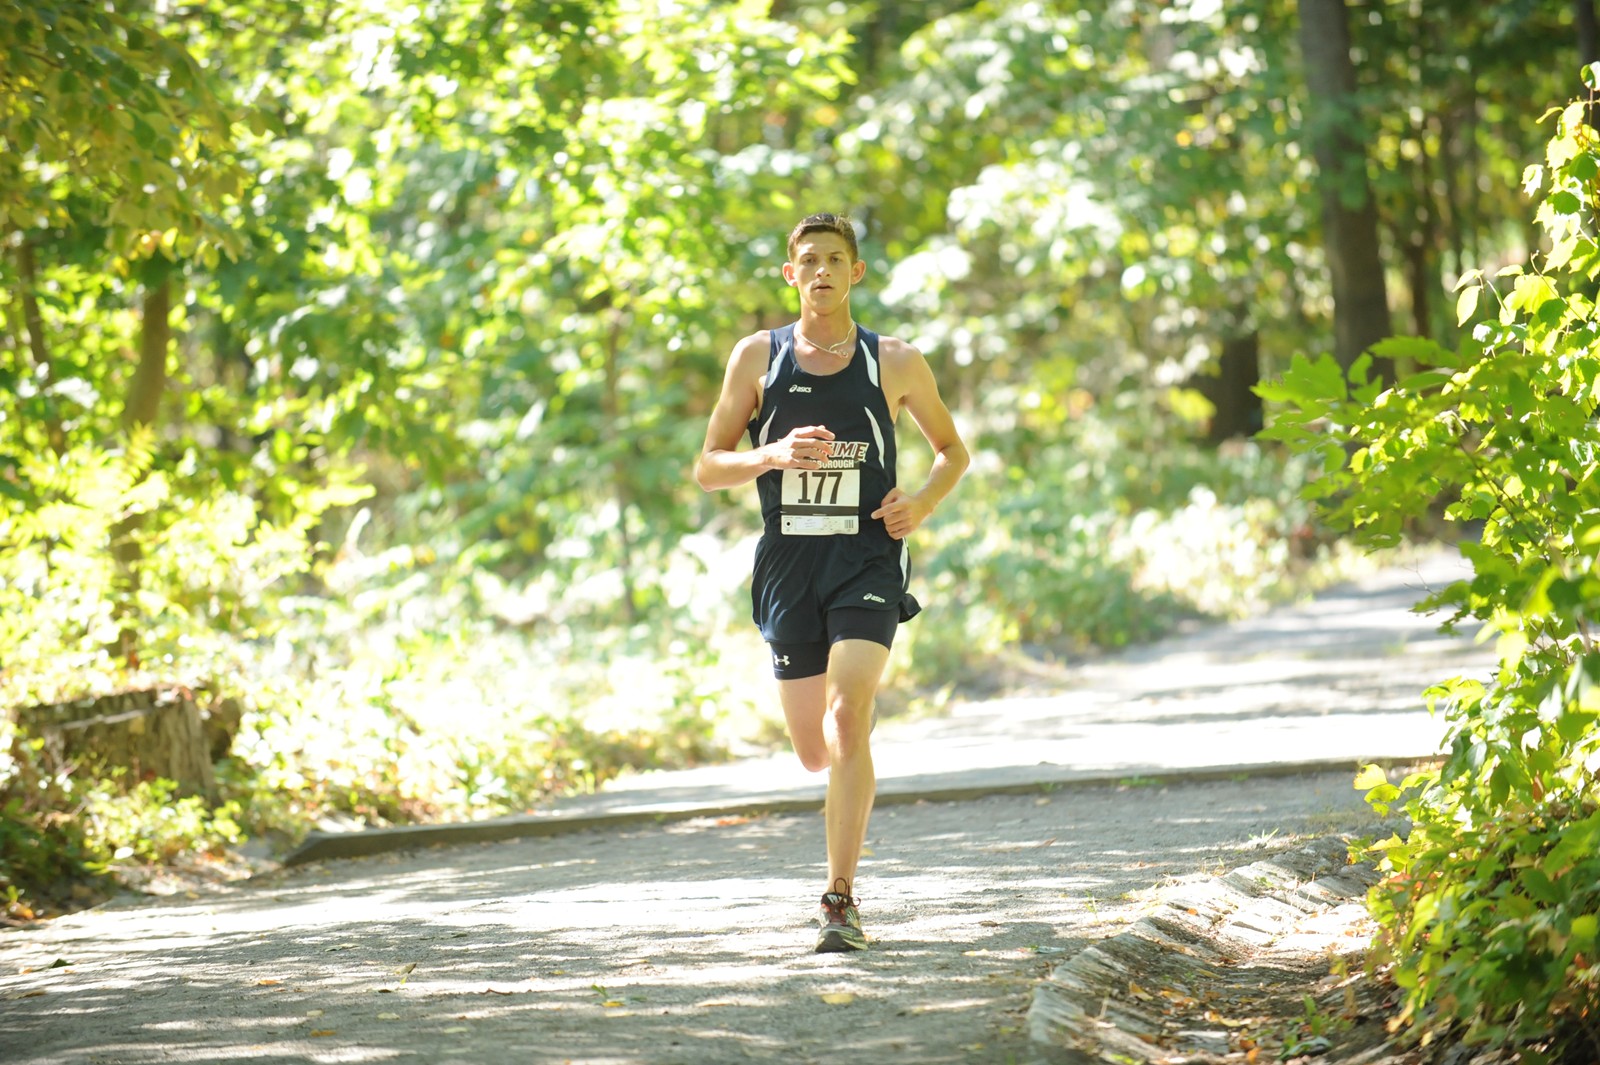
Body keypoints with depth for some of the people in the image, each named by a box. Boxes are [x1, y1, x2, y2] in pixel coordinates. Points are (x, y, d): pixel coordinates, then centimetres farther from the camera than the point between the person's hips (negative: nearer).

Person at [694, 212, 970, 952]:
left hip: (868, 563, -2)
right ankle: (853, 795, 43)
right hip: (788, 563, 2)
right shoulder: (758, 357, 5)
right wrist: (771, 455, -15)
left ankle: (841, 900, -18)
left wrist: (923, 503, -4)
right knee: (814, 751, 6)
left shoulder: (895, 363, 3)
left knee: (847, 717, -21)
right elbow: (707, 469, 5)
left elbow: (952, 451, 17)